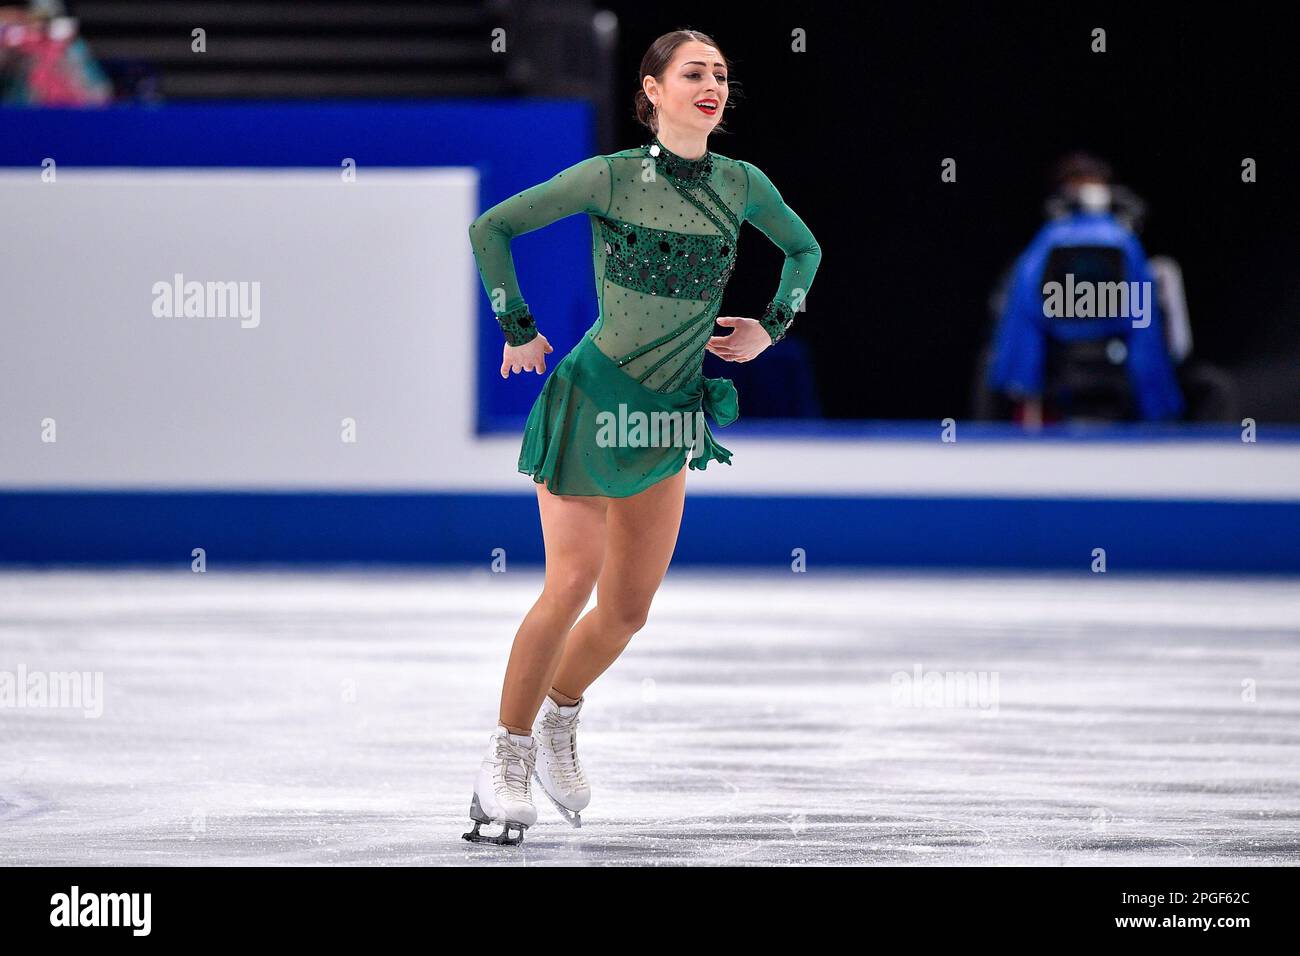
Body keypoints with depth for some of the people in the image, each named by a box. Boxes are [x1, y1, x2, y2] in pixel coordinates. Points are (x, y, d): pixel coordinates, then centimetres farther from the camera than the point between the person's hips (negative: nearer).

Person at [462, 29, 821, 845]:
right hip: (593, 397, -5)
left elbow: (804, 249, 21)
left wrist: (771, 327, 9)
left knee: (629, 608, 7)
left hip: (672, 415, 5)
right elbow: (492, 229, -5)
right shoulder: (610, 178, -12)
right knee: (571, 583, -11)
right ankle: (508, 756, 2)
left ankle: (560, 726, 31)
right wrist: (519, 332, -4)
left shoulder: (744, 186, 1)